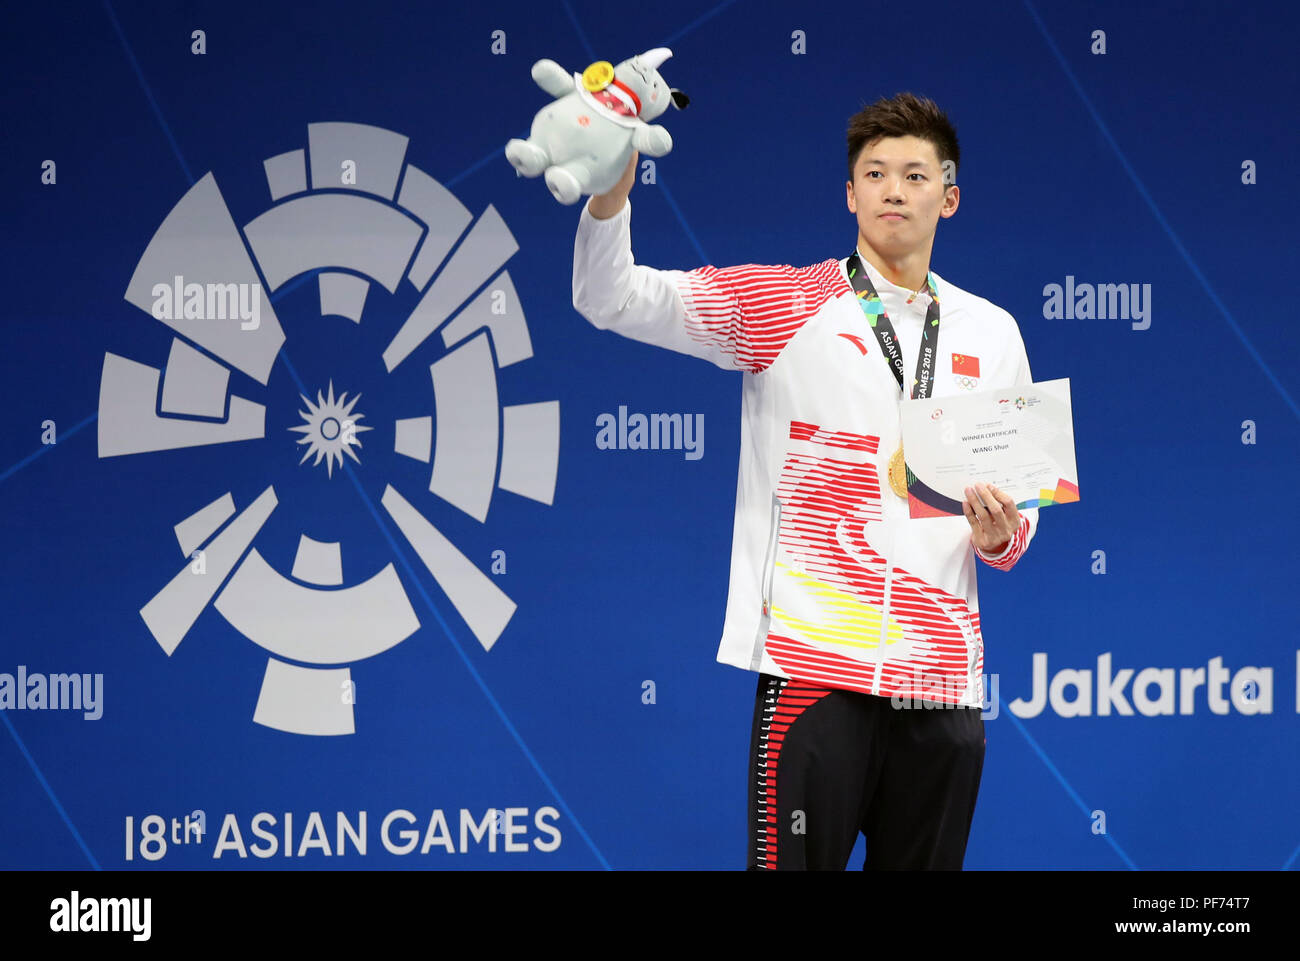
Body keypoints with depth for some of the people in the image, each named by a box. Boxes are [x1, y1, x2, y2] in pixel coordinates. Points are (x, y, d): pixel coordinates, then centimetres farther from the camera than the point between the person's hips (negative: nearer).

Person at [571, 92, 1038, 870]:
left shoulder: (991, 331, 15)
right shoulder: (785, 304, 3)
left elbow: (1018, 504, 20)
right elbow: (613, 299, -5)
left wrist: (999, 535, -4)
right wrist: (611, 190, -23)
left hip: (943, 682, 4)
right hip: (815, 661, -4)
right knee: (797, 861, -9)